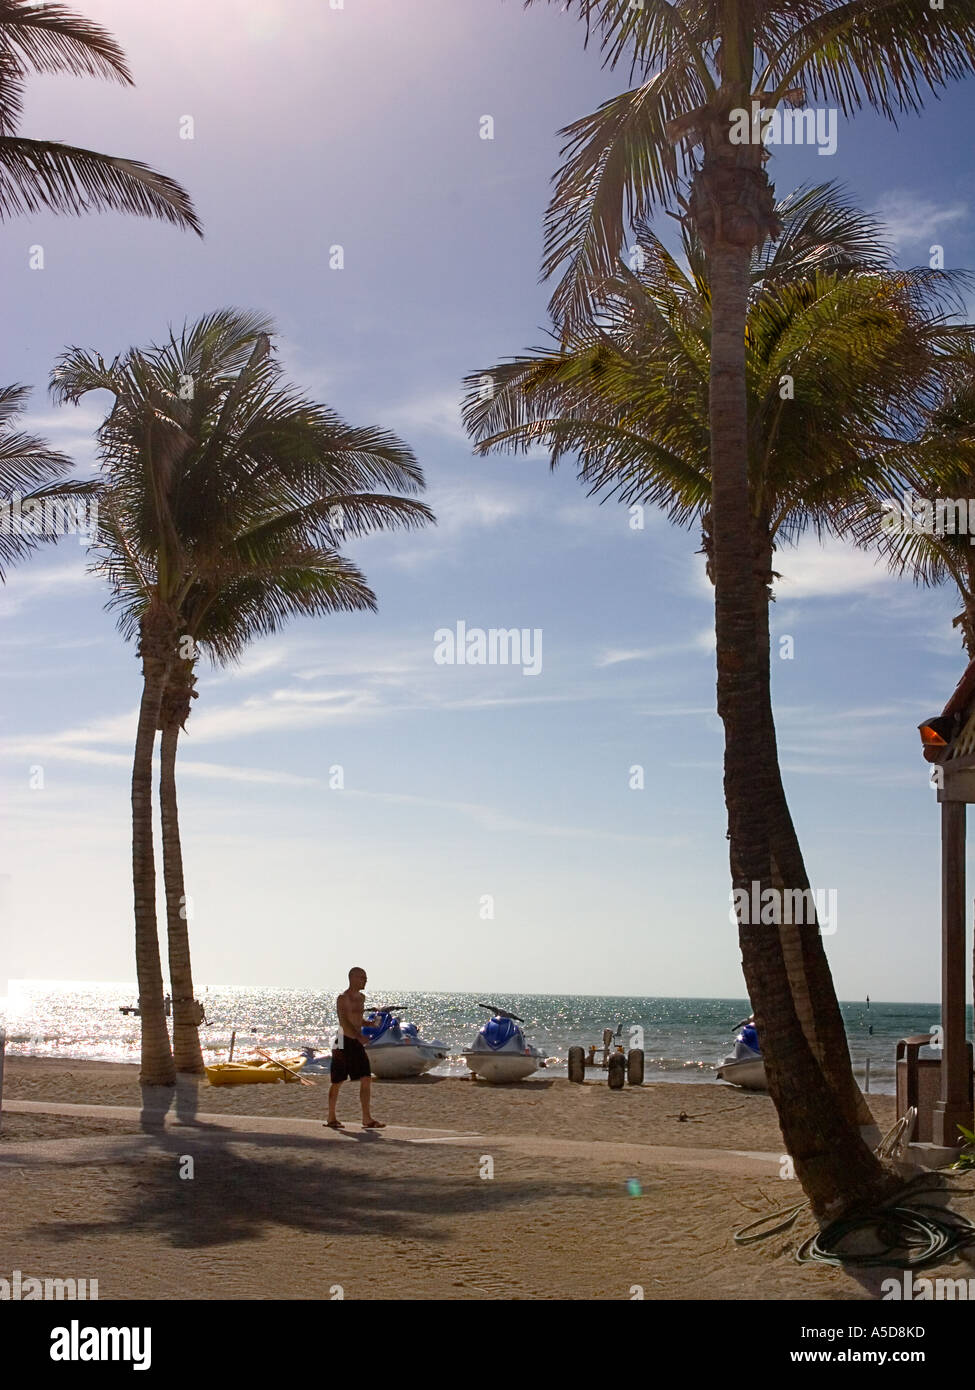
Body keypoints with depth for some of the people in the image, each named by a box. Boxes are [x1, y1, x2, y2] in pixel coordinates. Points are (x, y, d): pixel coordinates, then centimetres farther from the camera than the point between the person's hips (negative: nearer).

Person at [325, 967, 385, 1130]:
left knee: (366, 1080, -3)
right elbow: (343, 1021, -23)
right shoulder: (342, 998, -11)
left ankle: (367, 1119, -3)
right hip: (344, 1042, -7)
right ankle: (331, 1118, 18)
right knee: (337, 1082, 4)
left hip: (357, 1043, 7)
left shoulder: (361, 997, 14)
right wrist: (359, 1036, -33)